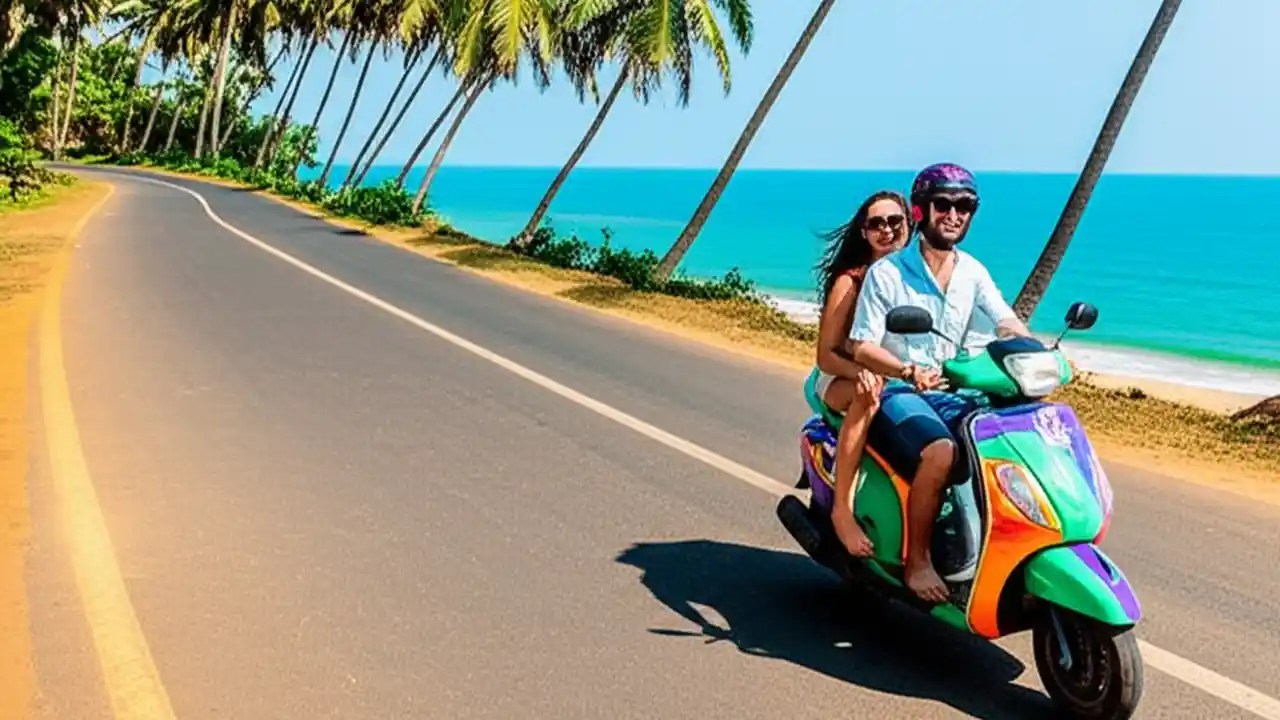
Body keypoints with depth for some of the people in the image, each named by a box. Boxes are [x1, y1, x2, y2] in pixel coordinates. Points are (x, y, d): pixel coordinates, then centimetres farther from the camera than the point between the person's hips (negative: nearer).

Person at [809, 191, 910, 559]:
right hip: (843, 379, -4)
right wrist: (860, 371, -32)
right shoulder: (851, 281, -8)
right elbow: (826, 355, -10)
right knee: (868, 393, -40)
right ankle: (842, 508, -37)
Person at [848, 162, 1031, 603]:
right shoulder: (887, 273, -8)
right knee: (941, 451, -33)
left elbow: (1011, 326, 4)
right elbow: (862, 348, -12)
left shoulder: (972, 272, 9)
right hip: (897, 392, -6)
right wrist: (909, 372, -30)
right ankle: (917, 561, -20)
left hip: (951, 390, 6)